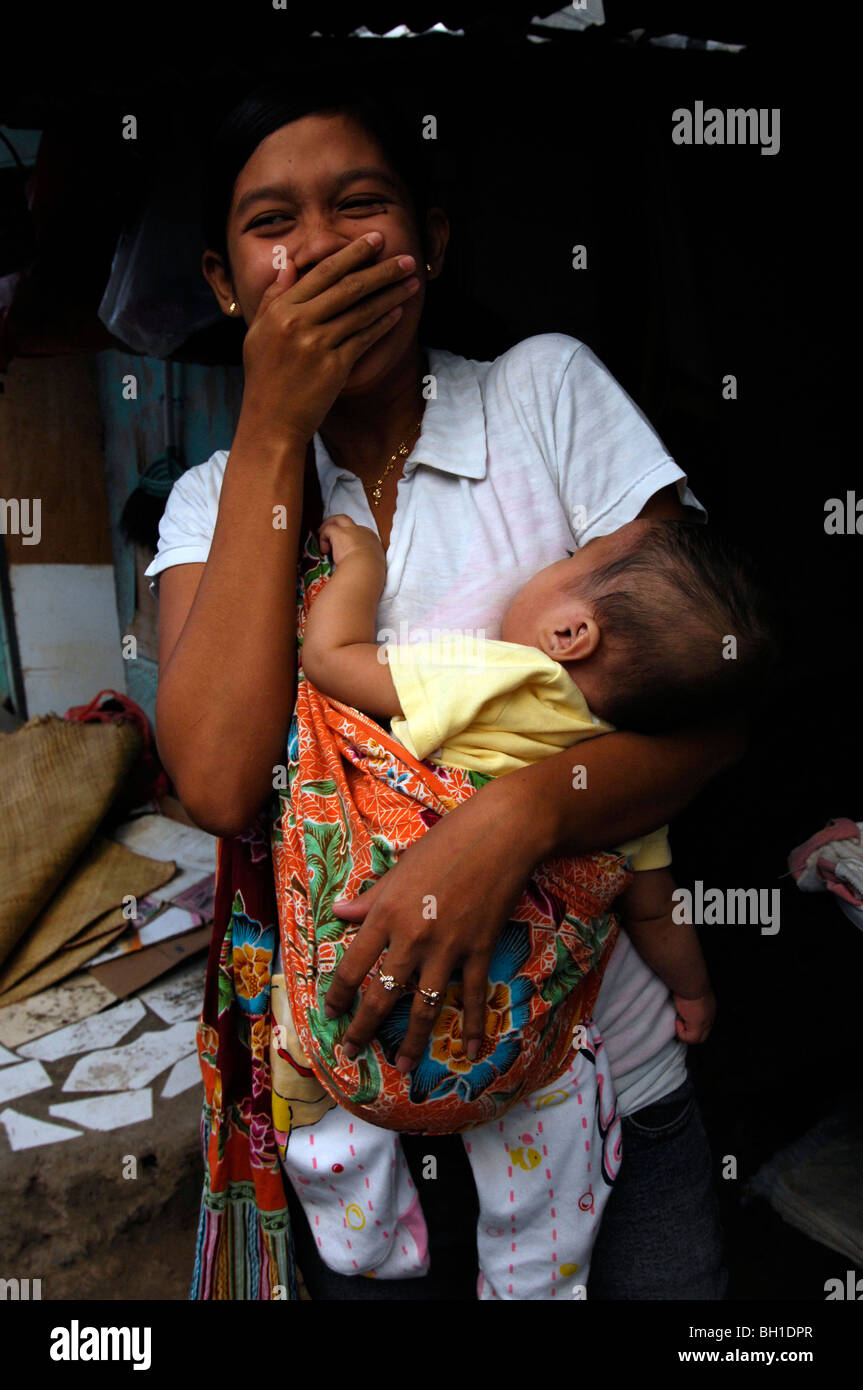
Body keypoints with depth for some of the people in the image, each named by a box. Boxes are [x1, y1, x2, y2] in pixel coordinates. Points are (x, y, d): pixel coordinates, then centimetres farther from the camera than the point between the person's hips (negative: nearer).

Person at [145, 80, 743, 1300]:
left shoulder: (549, 391, -6)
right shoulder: (217, 498, -1)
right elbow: (220, 786, -20)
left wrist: (513, 815, -30)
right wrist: (273, 425, -18)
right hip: (358, 1070, 2)